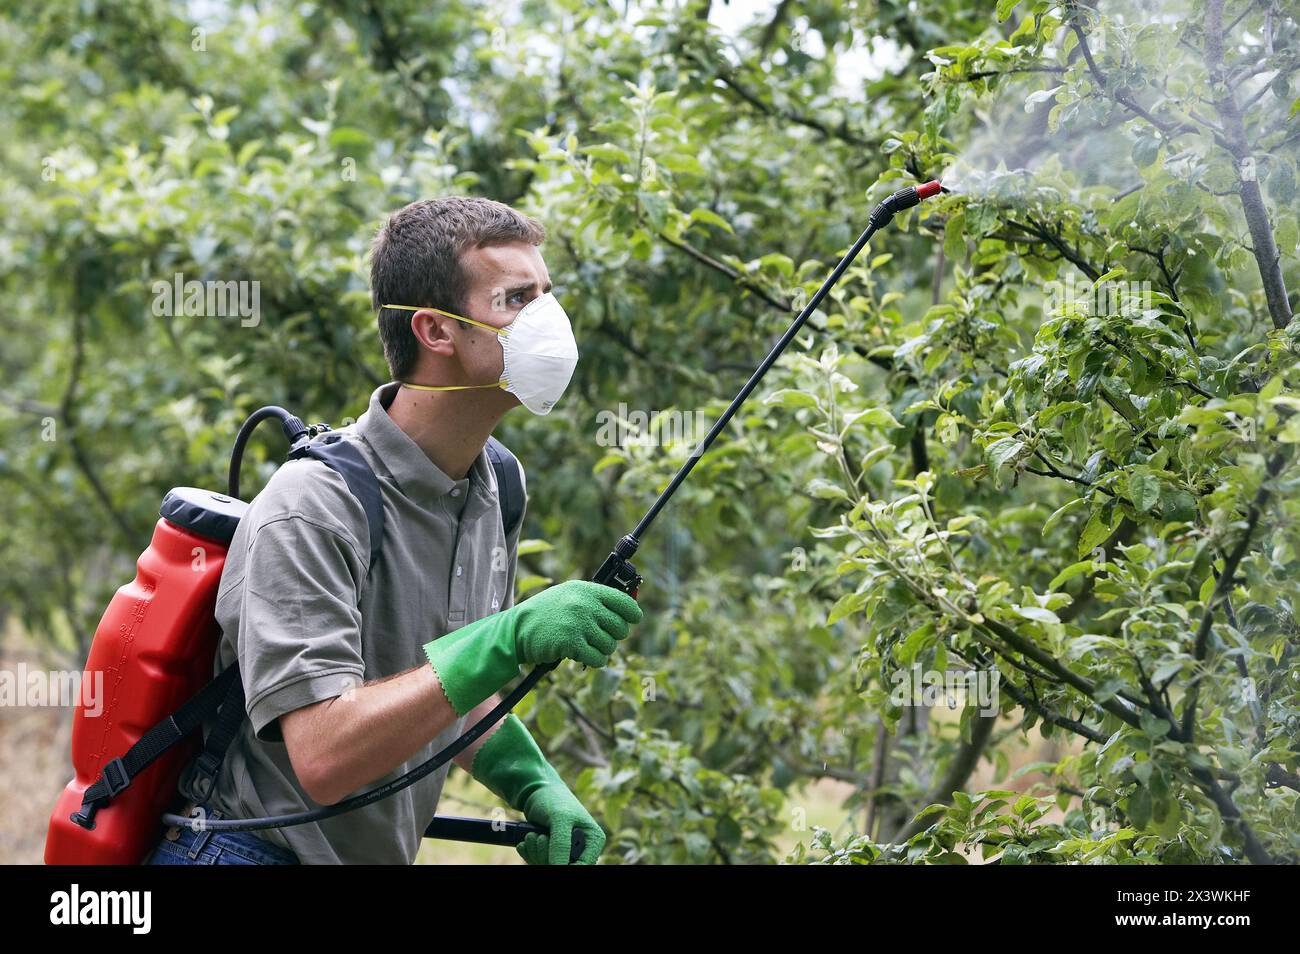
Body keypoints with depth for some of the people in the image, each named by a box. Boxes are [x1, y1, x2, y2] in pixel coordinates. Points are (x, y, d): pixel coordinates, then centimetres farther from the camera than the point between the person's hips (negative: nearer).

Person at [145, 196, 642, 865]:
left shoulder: (494, 488, 4)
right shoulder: (313, 507, -21)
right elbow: (323, 756, -28)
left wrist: (535, 787, -3)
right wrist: (508, 642, -31)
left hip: (380, 856, 7)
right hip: (249, 848, -7)